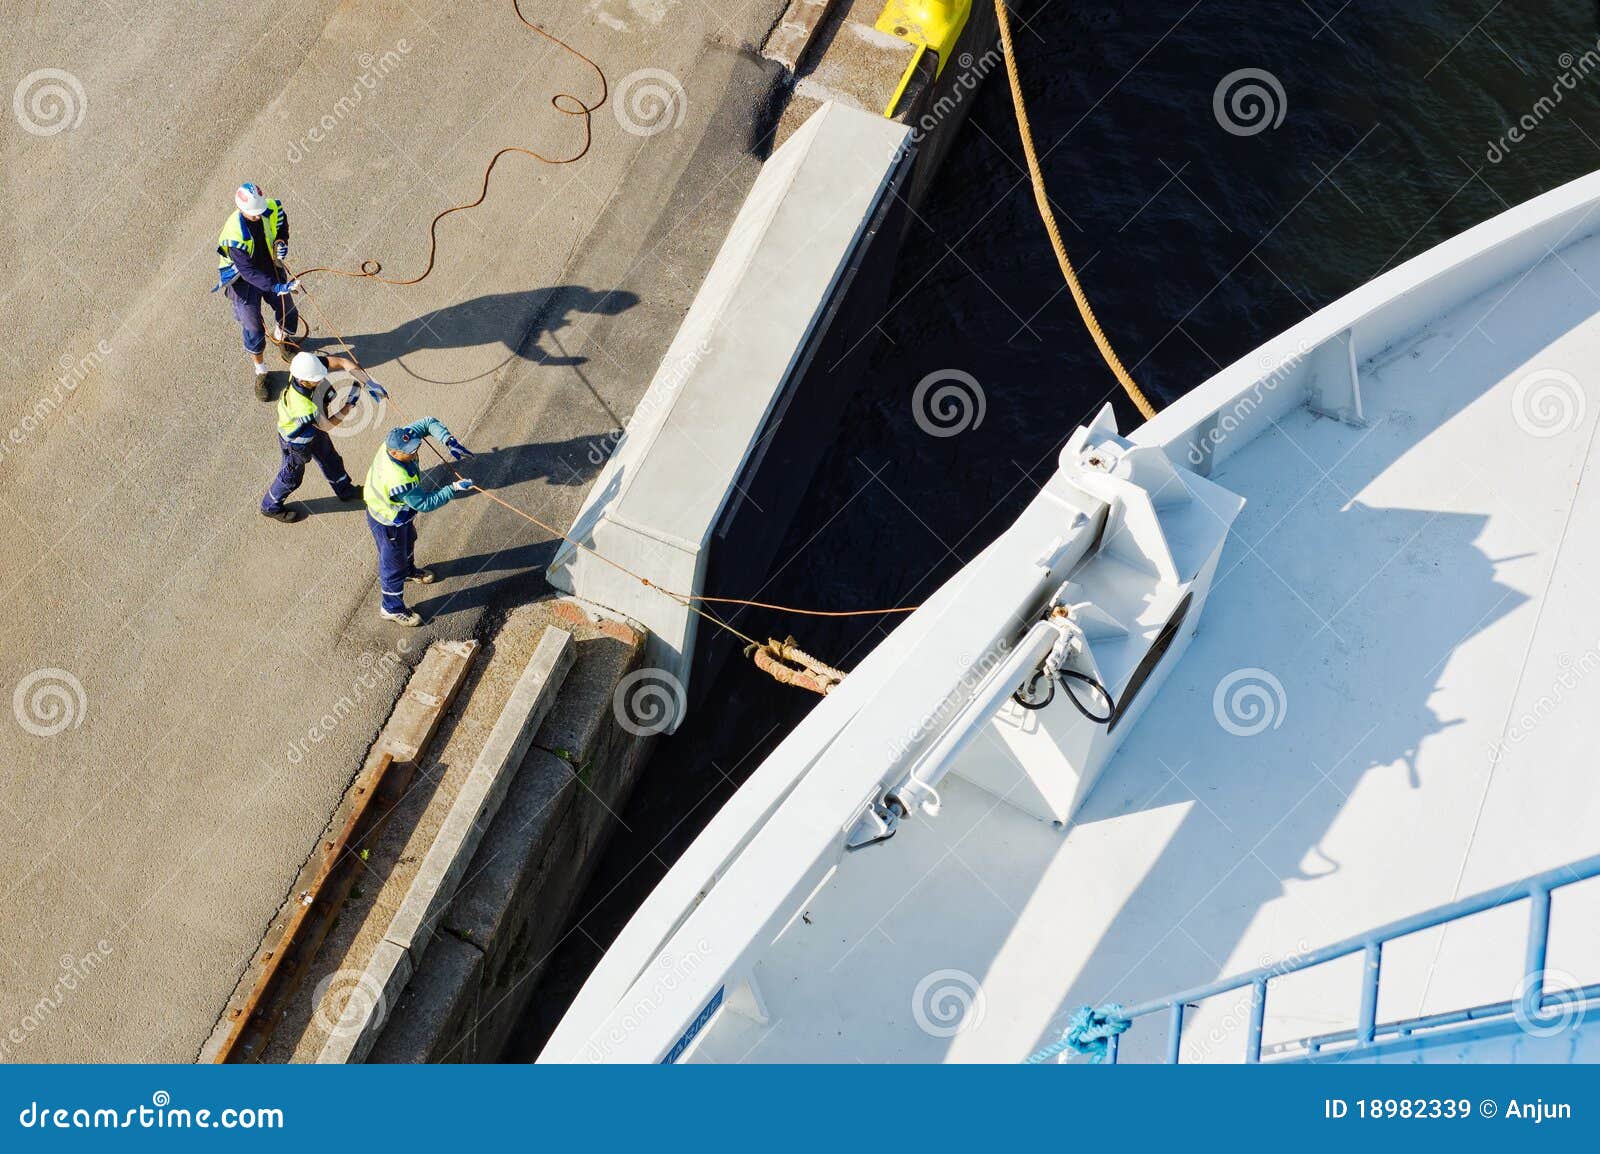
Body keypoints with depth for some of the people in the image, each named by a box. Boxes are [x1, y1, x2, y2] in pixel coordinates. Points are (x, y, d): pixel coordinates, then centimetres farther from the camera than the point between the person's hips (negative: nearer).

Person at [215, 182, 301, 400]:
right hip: (243, 279, -5)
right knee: (253, 329, 2)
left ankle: (281, 339, 54)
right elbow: (249, 272, -36)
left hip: (271, 266, 5)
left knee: (289, 313, 18)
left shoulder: (272, 209, -21)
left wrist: (282, 241, -13)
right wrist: (276, 287, -44)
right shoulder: (235, 234, -37)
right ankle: (260, 372, 26)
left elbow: (282, 221, 6)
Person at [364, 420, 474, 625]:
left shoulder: (397, 439, -25)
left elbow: (428, 423, -13)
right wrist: (453, 490, -31)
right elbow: (425, 503, -33)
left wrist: (450, 442, -26)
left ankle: (408, 570, 67)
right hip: (388, 523, -8)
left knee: (408, 541, 36)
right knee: (393, 564, 14)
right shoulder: (399, 480, -46)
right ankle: (392, 608, 37)